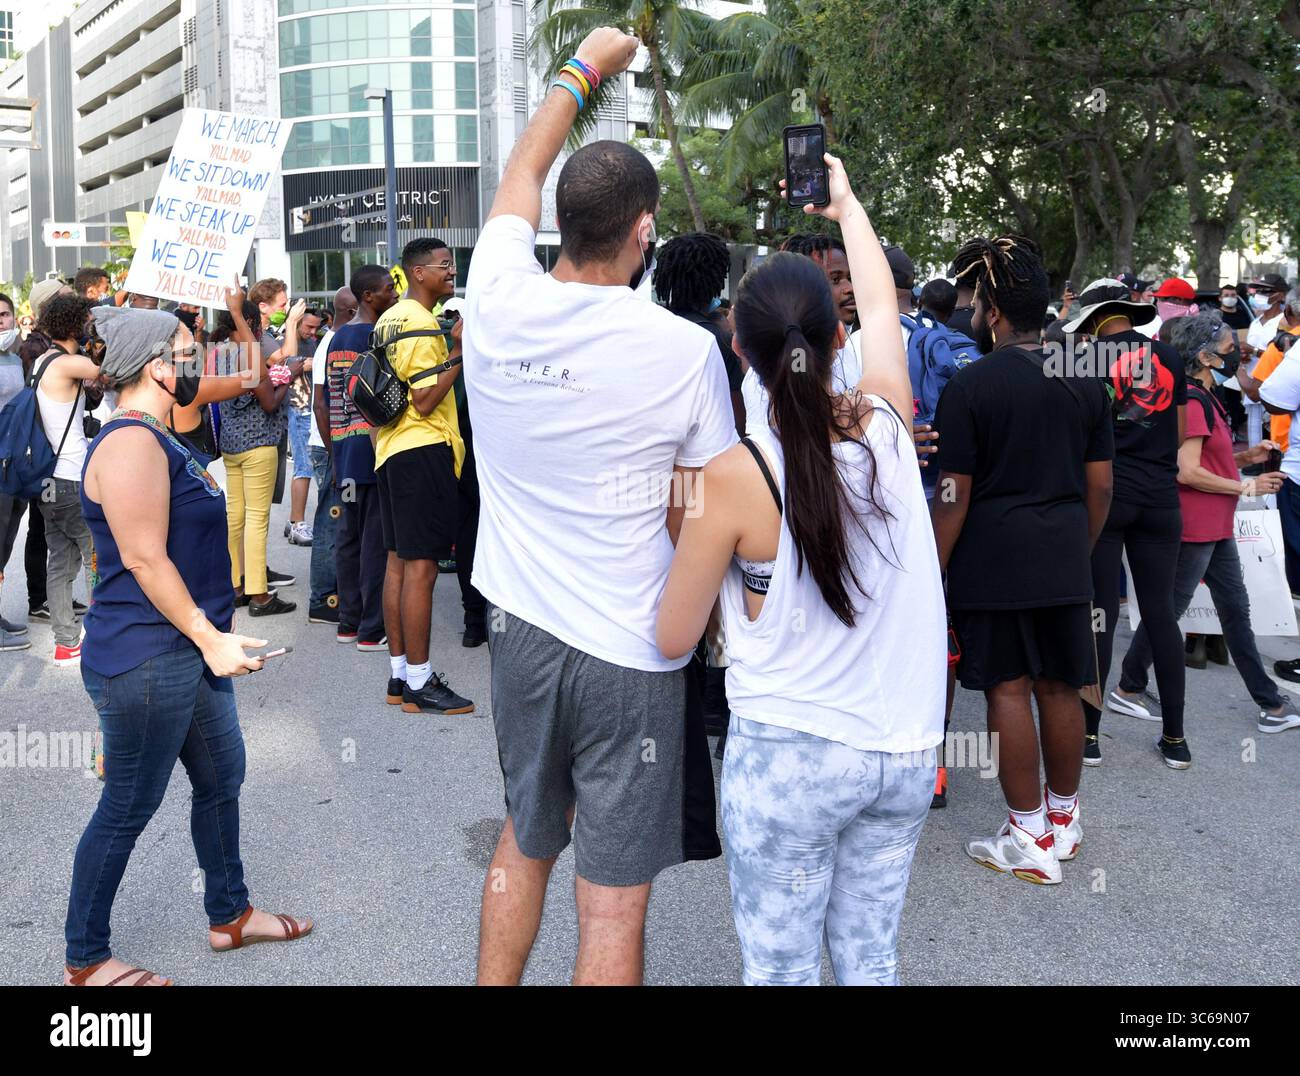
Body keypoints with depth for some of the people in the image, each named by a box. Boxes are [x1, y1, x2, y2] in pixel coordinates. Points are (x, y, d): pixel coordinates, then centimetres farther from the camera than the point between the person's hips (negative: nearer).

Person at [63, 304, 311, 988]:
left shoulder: (156, 438, 14)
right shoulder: (131, 443, -20)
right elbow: (144, 558, -24)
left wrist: (211, 636, 27)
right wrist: (211, 638, -21)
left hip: (188, 651, 11)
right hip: (145, 662, -10)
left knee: (221, 778, 19)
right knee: (127, 810, 3)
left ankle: (229, 916, 36)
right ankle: (84, 959, 19)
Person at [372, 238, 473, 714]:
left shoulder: (389, 319, 17)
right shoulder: (422, 323, -14)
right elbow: (425, 402, -19)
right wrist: (458, 351, -19)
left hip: (393, 450, 11)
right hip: (424, 449, -10)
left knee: (398, 561, 11)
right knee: (421, 565, -8)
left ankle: (400, 673, 18)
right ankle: (418, 683, -4)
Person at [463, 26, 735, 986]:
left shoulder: (497, 304, -4)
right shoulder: (684, 350, -16)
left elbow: (523, 173, 16)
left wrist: (584, 68, 29)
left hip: (520, 629, 5)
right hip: (629, 654, -5)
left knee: (525, 843, 25)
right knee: (614, 901, 6)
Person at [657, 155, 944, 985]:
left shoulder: (734, 477, -16)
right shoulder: (884, 426, -6)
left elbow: (674, 640, -6)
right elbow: (883, 306, 16)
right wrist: (847, 204, 31)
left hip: (789, 754, -4)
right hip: (906, 752, 4)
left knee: (782, 969, 11)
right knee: (872, 959, 19)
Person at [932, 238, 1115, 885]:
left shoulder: (971, 384, -10)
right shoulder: (1085, 382, 6)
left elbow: (953, 495, -11)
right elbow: (1100, 485, 10)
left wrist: (932, 573, -4)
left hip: (991, 559, -5)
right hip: (1063, 563, 5)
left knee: (1008, 690, 2)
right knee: (1059, 689, 14)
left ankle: (1029, 838, 9)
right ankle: (1063, 819, 28)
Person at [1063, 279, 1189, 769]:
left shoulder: (1090, 360, -4)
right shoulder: (1169, 357, 8)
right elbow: (1179, 434, 12)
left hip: (1106, 494, -3)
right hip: (1160, 498, 3)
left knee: (1101, 612, 2)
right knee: (1161, 612, 8)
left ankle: (1090, 733, 6)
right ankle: (1174, 737, 11)